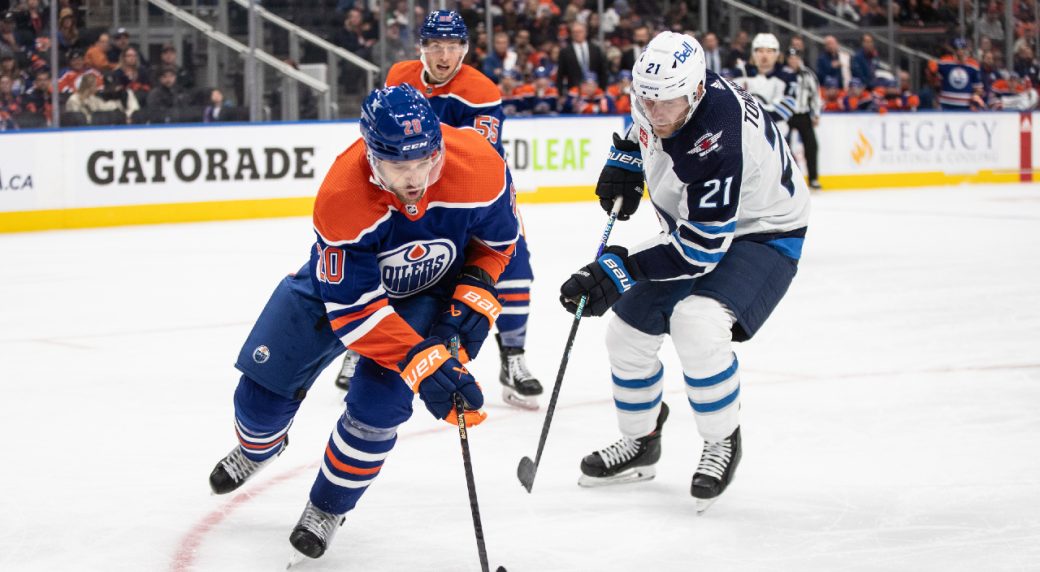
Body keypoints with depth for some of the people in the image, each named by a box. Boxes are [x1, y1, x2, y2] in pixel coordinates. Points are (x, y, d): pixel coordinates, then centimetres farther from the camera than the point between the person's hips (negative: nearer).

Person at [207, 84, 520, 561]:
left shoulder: (479, 168, -33)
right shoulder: (340, 200, -39)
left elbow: (498, 239, -8)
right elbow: (353, 309, -34)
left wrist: (474, 293, -22)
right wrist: (421, 363, -41)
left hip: (430, 293, 0)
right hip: (342, 278, 0)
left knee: (376, 405, -19)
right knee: (263, 389, 3)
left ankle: (329, 505, 10)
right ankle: (257, 448, 43)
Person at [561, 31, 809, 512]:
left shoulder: (717, 144, -38)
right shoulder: (658, 92, -15)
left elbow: (700, 251, -35)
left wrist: (618, 269, -32)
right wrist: (624, 163, 4)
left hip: (762, 235, -8)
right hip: (693, 227, 9)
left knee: (697, 323, -32)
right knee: (628, 328, 7)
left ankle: (722, 441, -8)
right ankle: (639, 442, 30)